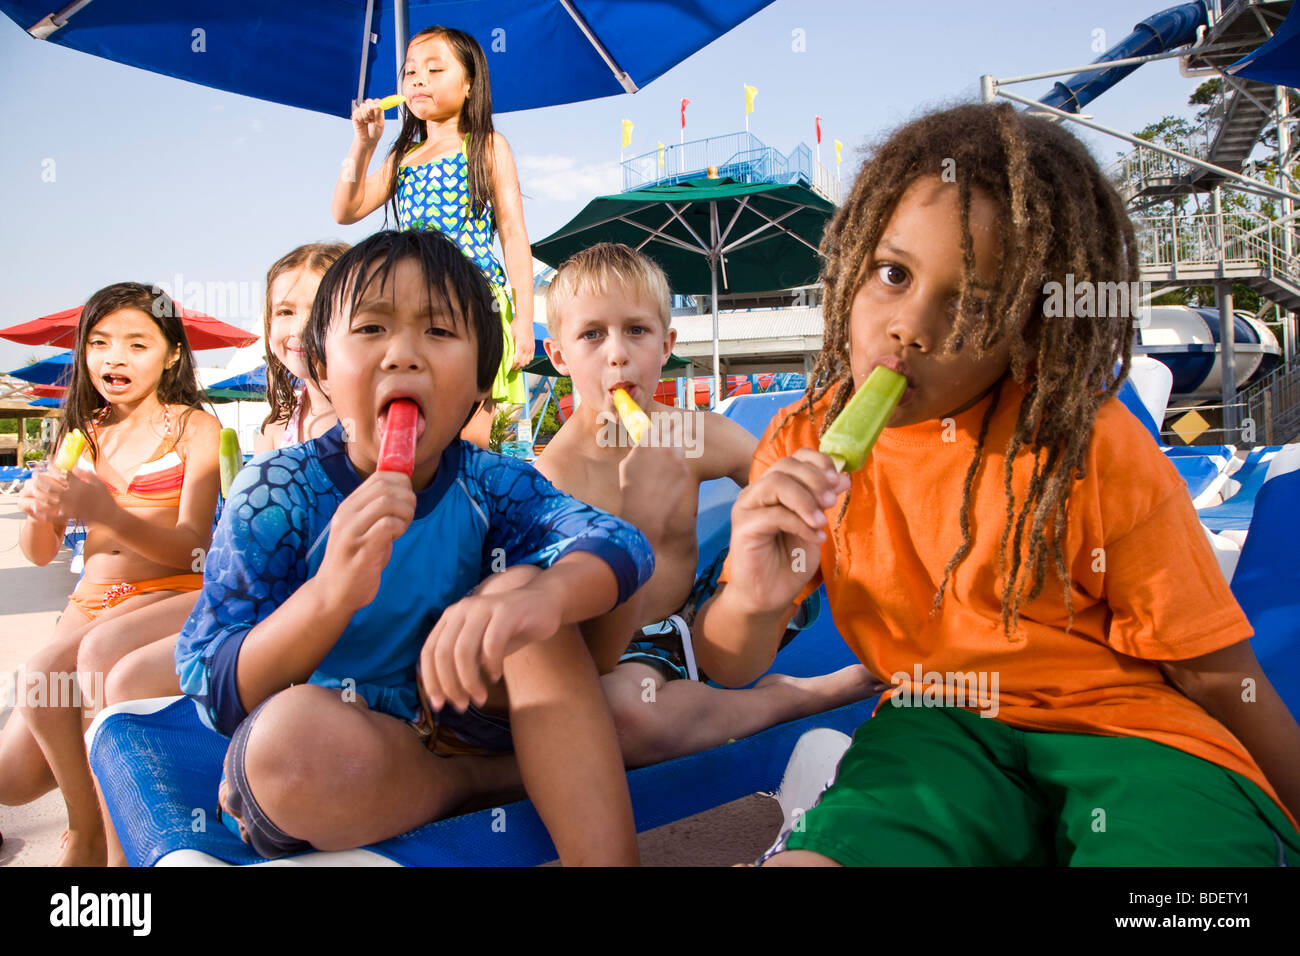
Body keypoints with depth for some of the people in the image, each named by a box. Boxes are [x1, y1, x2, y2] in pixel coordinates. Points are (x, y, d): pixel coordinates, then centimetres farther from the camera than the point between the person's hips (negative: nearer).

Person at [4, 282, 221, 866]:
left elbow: (192, 546, -14)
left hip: (170, 597, -5)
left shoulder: (193, 427, -2)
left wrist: (103, 511, -30)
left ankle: (88, 837, -13)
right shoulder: (82, 433, 13)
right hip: (91, 600, 5)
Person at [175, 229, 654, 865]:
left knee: (525, 579, -21)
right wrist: (332, 592, -39)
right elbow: (215, 695, -20)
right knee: (296, 727, -37)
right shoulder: (276, 493, -14)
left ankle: (607, 857, -22)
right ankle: (500, 779, -9)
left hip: (448, 721, 2)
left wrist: (534, 599, -47)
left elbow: (623, 542, -24)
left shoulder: (489, 485, -7)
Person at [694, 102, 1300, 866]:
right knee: (804, 858, -26)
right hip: (938, 728, 2)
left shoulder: (1091, 446, -15)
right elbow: (728, 668, -3)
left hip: (1129, 731, -1)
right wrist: (751, 602, -25)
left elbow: (1214, 669, -4)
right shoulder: (804, 445, -7)